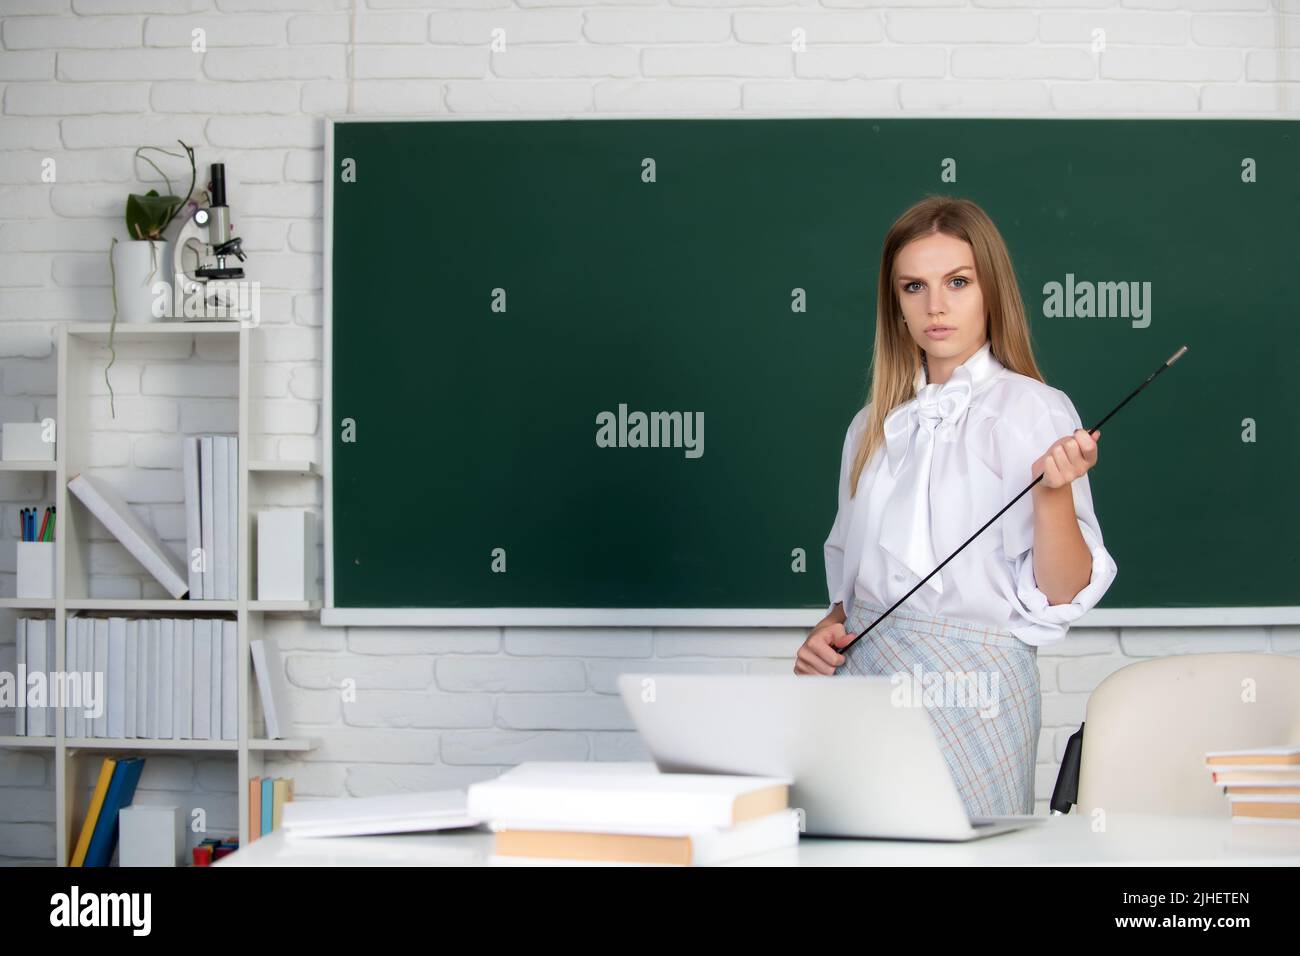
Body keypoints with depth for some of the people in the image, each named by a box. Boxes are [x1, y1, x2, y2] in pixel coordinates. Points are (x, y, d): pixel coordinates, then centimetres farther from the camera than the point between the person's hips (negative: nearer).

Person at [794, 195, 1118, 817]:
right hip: (864, 673, 5)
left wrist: (1054, 491, -24)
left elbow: (1062, 595, -9)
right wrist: (830, 628, 3)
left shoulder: (1035, 410, -3)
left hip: (971, 690, -4)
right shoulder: (874, 426, 13)